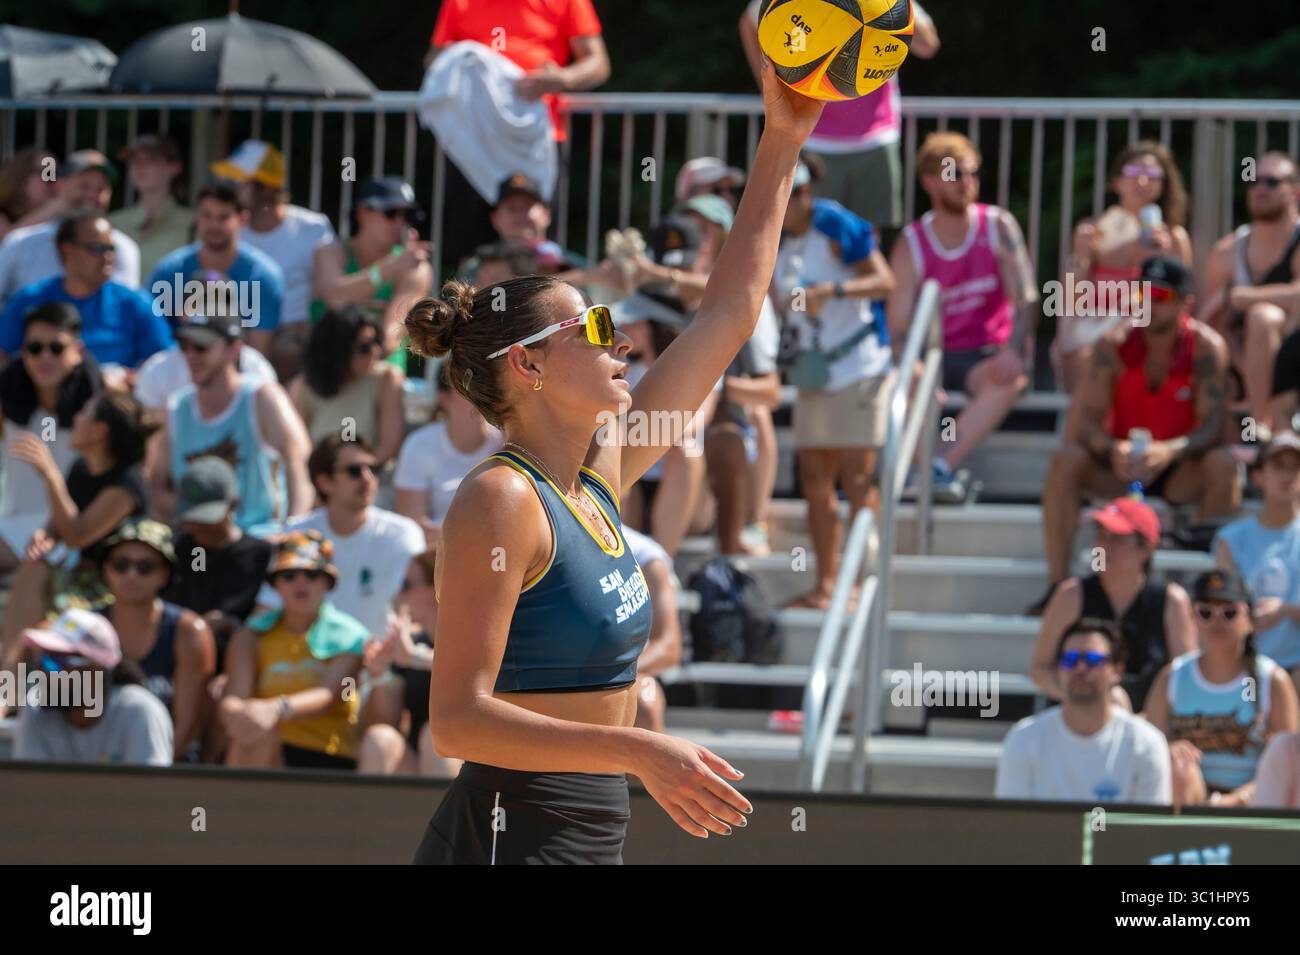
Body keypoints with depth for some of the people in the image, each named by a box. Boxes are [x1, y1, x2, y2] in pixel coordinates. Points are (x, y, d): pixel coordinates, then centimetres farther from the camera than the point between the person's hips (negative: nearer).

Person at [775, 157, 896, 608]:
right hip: (813, 367, 7)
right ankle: (826, 584, 9)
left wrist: (832, 290, -28)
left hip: (859, 364, -7)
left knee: (855, 478, -8)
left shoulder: (837, 227, -14)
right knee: (815, 478, 5)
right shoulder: (776, 241, 7)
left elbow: (885, 281, -17)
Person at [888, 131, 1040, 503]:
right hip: (934, 356, 1)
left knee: (1010, 379, -36)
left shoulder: (999, 228, 0)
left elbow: (1026, 299, -6)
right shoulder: (911, 244, -2)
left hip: (987, 356, -1)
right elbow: (899, 326, -7)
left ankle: (943, 464, -40)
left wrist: (1013, 350, -26)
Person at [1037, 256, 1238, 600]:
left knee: (1224, 465, -32)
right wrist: (1112, 449, -39)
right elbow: (1088, 417, -16)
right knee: (1065, 459, -27)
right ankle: (1057, 585, -28)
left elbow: (1212, 425, -20)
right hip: (1120, 466, 1)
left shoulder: (1206, 347, -14)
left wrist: (1170, 451, -41)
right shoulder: (1114, 344, -11)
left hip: (1180, 472, -1)